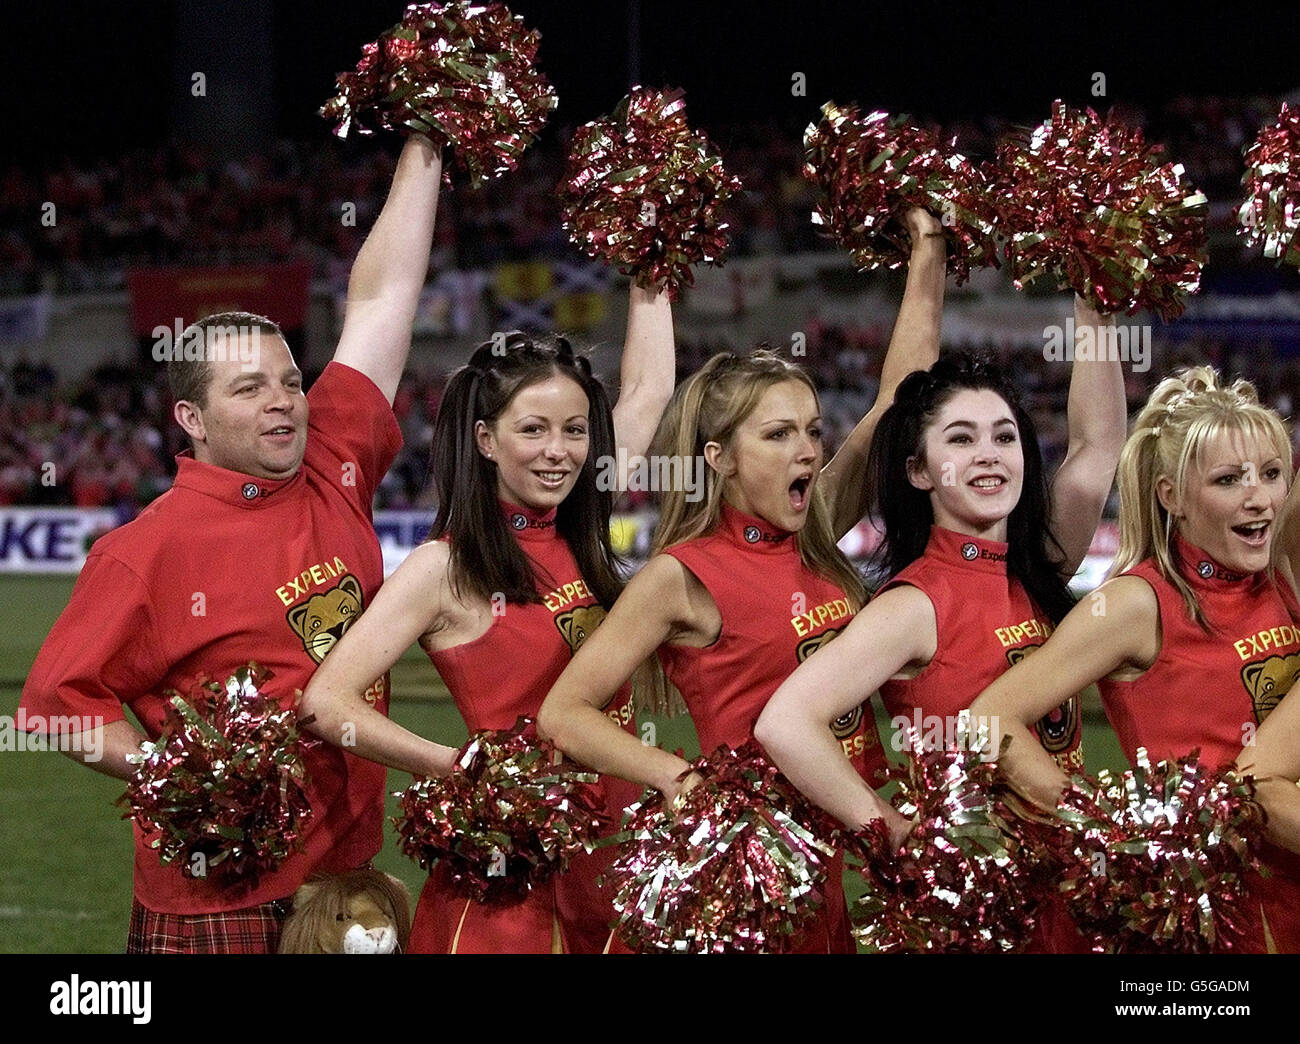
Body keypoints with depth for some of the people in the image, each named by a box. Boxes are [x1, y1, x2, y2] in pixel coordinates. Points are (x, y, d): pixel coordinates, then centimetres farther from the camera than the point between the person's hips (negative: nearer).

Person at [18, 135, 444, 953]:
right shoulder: (149, 549, -9)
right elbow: (56, 699, -6)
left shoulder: (334, 476, 4)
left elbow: (381, 297, 8)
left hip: (348, 877, 5)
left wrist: (425, 146, 12)